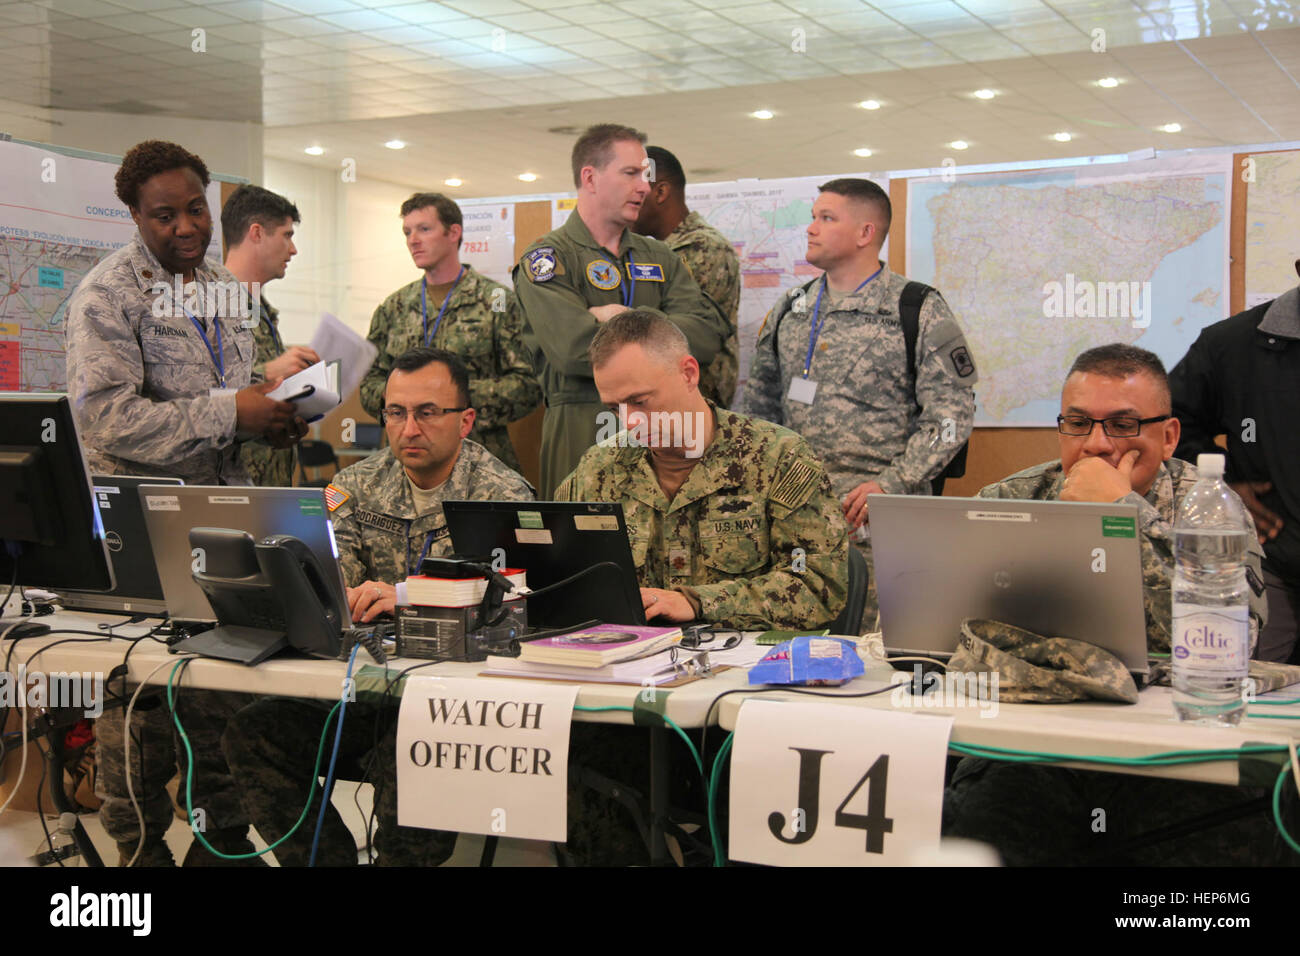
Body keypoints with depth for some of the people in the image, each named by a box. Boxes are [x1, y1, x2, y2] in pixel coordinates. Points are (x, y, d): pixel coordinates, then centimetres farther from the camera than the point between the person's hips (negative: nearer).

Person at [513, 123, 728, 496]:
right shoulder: (546, 258, -1)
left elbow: (709, 335, 1)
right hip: (581, 432, -5)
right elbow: (575, 349, -17)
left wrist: (623, 319, -8)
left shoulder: (660, 258, 17)